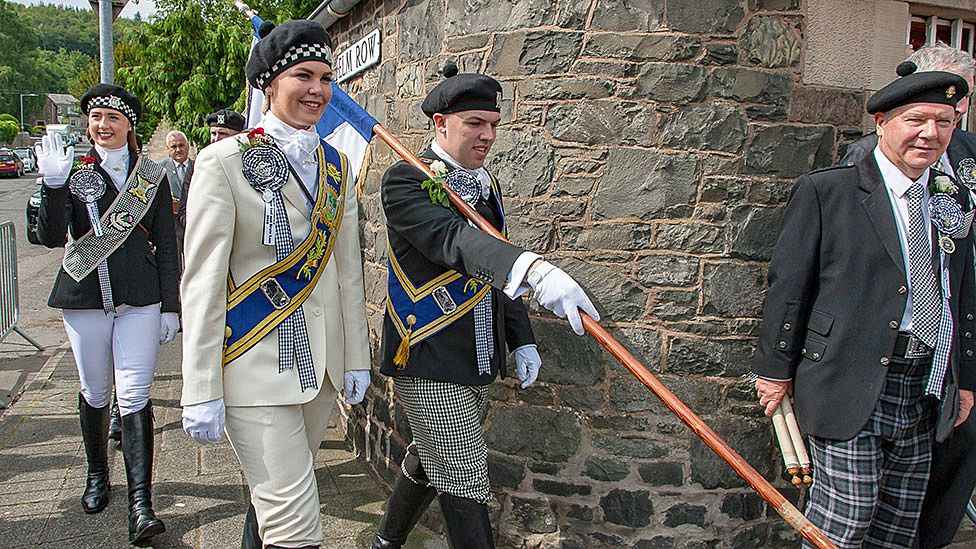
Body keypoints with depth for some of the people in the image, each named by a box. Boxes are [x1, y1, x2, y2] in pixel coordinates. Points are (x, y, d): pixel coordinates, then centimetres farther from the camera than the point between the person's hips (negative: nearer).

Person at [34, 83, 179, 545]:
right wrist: (53, 185, -21)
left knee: (134, 396, -8)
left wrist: (170, 306, 4)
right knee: (94, 393, 13)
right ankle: (97, 475, 36)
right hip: (84, 297, 1)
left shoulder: (152, 176, 6)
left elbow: (166, 246, 7)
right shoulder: (73, 170, 4)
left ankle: (141, 505, -8)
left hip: (139, 298, -1)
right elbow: (51, 237, -6)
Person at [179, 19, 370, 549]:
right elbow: (202, 280, -11)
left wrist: (356, 359, 11)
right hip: (256, 364, -5)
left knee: (274, 495, 21)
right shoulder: (225, 160, -9)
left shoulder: (336, 166, 8)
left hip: (319, 359, 6)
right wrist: (201, 391, -13)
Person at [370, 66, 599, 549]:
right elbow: (452, 239, -31)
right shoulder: (405, 179, -12)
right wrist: (534, 269, -47)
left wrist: (521, 341, 10)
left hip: (478, 363, 8)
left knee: (428, 463, 21)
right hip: (428, 364, -8)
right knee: (465, 482, -5)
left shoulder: (486, 185, 12)